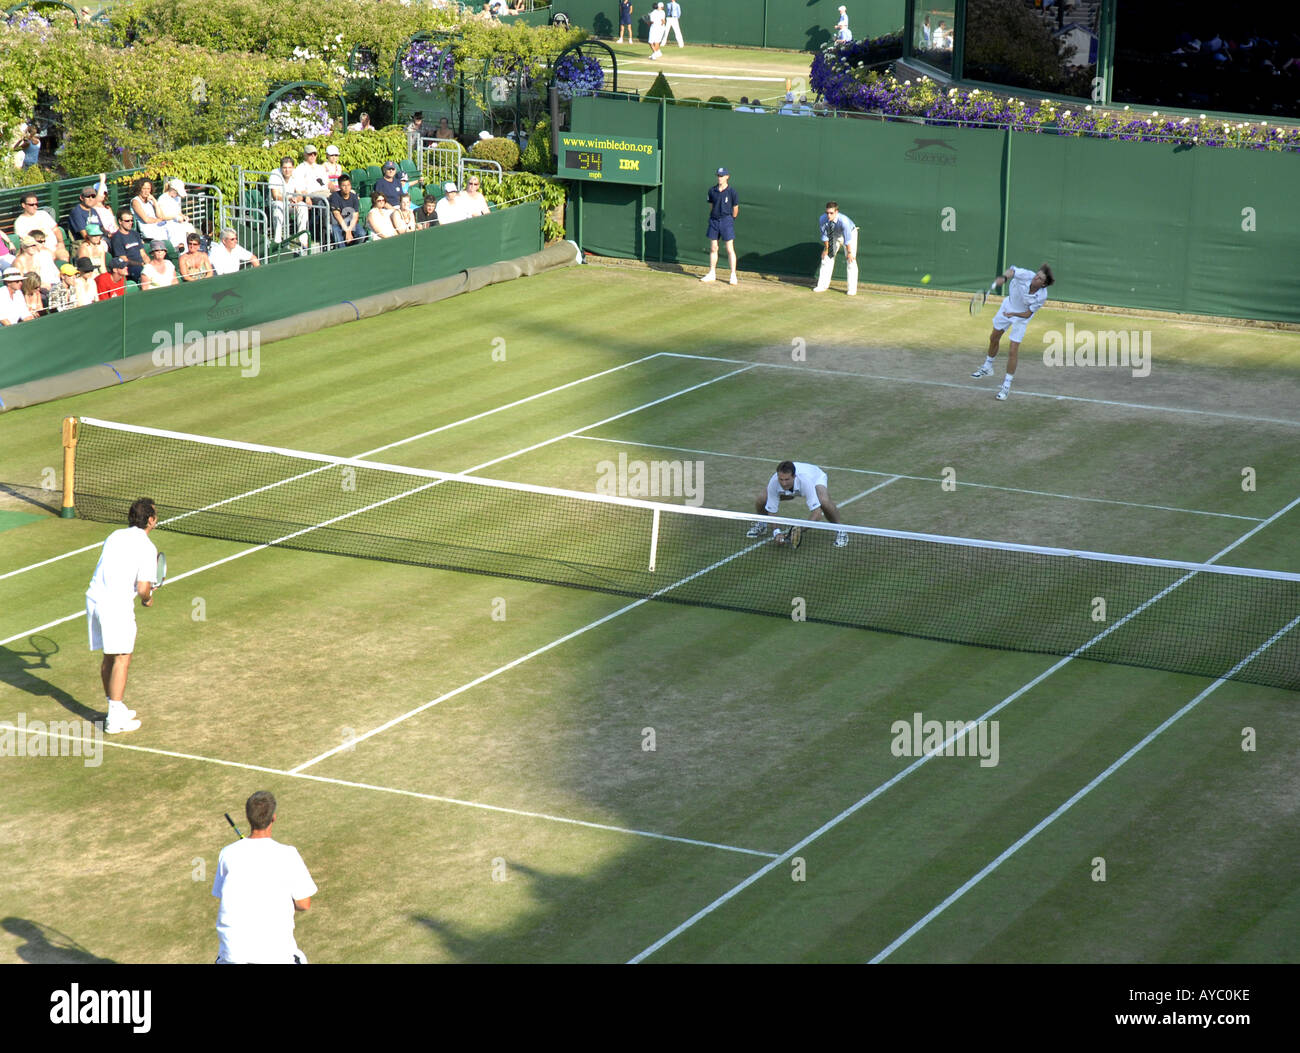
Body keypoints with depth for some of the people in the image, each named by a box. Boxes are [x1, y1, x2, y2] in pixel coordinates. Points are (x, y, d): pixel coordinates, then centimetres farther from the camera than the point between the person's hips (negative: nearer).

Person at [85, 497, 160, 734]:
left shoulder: (114, 536, 14)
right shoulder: (147, 547, -8)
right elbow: (143, 587, -13)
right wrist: (147, 599, 9)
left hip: (93, 598, 7)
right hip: (117, 605, -7)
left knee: (109, 657, 19)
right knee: (122, 659, 0)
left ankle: (115, 708, 30)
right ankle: (115, 719, 0)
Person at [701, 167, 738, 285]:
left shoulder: (731, 192, -7)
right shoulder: (712, 191, 5)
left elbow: (735, 209, 0)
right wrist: (713, 217, 12)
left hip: (726, 221, -5)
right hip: (714, 221, 5)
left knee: (730, 249, -6)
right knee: (713, 248, 9)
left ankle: (733, 275, -4)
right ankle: (712, 274, 17)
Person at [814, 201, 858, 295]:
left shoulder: (843, 220, -42)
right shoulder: (822, 219, -29)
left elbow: (847, 239, -33)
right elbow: (825, 236, -15)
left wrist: (849, 252, -25)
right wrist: (826, 249, -6)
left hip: (850, 233, -4)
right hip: (834, 234, 4)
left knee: (851, 260, -13)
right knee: (826, 257, 4)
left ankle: (852, 289, -10)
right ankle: (822, 285, 13)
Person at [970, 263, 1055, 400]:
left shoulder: (1042, 296, -32)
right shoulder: (1026, 275, -32)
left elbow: (1028, 314, -21)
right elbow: (1012, 271, -50)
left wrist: (1014, 314, -35)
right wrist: (1003, 277, -70)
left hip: (1022, 316, -3)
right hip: (1008, 305, 3)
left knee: (1013, 351, -9)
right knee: (994, 338, 20)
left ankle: (1006, 386, 4)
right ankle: (987, 367, 47)